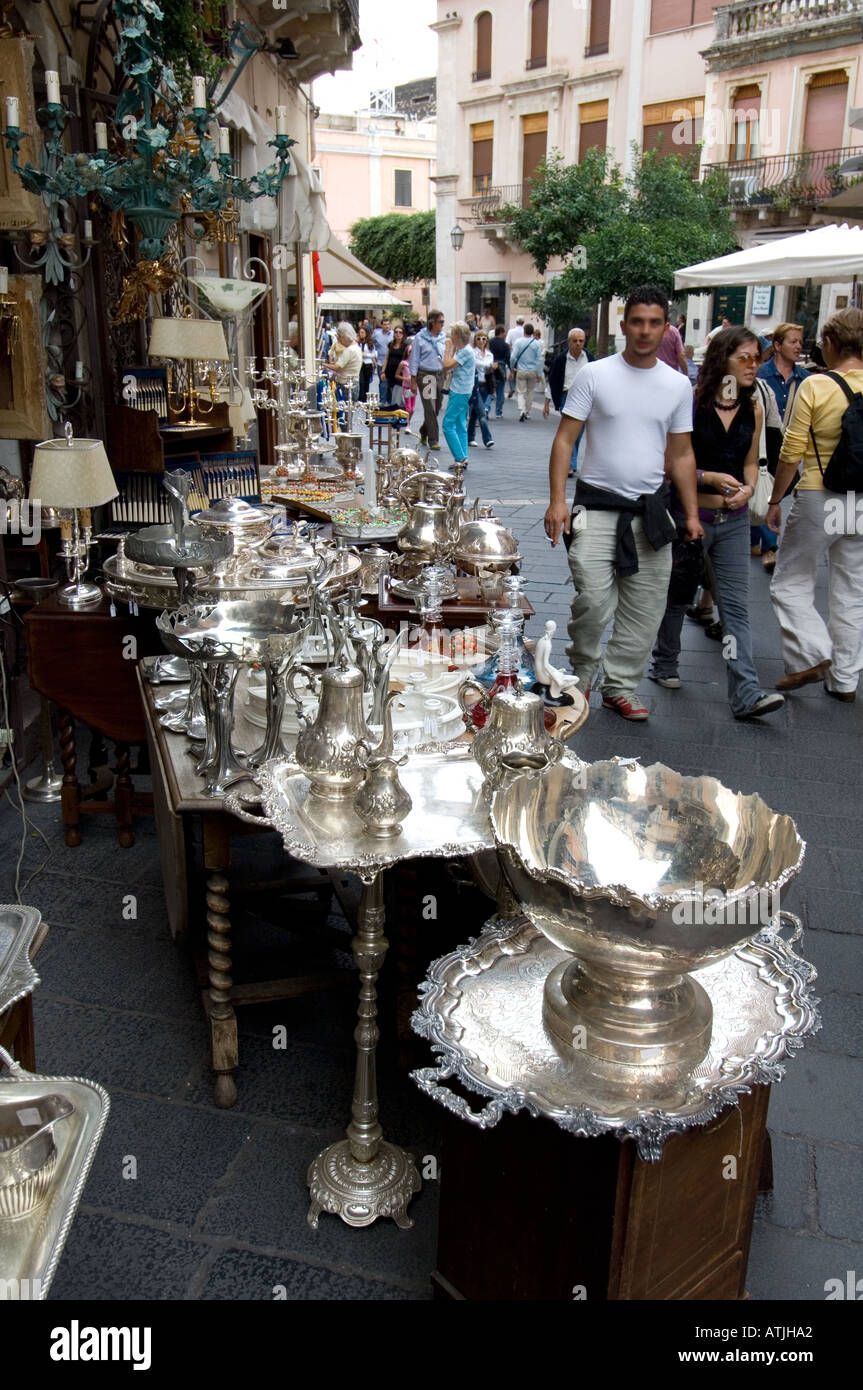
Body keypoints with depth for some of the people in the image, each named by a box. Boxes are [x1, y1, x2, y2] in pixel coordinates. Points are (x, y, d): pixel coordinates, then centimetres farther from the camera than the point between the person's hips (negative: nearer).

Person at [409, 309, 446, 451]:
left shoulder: (443, 337, 9)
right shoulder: (420, 337, -3)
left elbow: (446, 358, 16)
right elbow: (414, 360, -2)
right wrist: (413, 381, -5)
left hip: (440, 375, 5)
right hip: (425, 375, -5)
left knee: (436, 408, 8)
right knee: (430, 408, -7)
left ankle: (423, 433, 30)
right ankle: (433, 440, -2)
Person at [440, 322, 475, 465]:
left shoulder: (466, 351, -17)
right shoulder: (462, 349, 14)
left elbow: (447, 366, -20)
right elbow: (449, 366, 13)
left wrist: (448, 348, -9)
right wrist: (452, 349, 10)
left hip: (460, 393, -10)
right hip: (461, 392, 10)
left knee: (448, 425, -9)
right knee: (460, 425, 11)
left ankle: (460, 458, -9)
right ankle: (463, 458, 13)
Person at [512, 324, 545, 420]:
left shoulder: (519, 342, -6)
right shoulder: (537, 344, -4)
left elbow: (513, 357, -7)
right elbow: (539, 359, -4)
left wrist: (513, 367, 12)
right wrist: (539, 374, 1)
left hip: (521, 371, -1)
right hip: (533, 372, 1)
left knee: (521, 392, 2)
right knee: (530, 392, 15)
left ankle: (522, 411, -19)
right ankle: (527, 412, 22)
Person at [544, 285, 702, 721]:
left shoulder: (678, 385, 8)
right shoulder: (595, 375, -1)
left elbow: (682, 455, 14)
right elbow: (564, 440, -2)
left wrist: (691, 514, 9)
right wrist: (557, 500, -12)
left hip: (650, 510, 4)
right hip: (597, 506, -4)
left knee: (645, 610, 6)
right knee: (593, 600, -15)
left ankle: (620, 686, 21)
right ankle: (580, 674, 11)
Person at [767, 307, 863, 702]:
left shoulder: (814, 386, -10)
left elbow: (791, 453, -10)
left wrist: (775, 500, 1)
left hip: (818, 499, -5)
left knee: (790, 584, 11)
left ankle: (814, 654, -5)